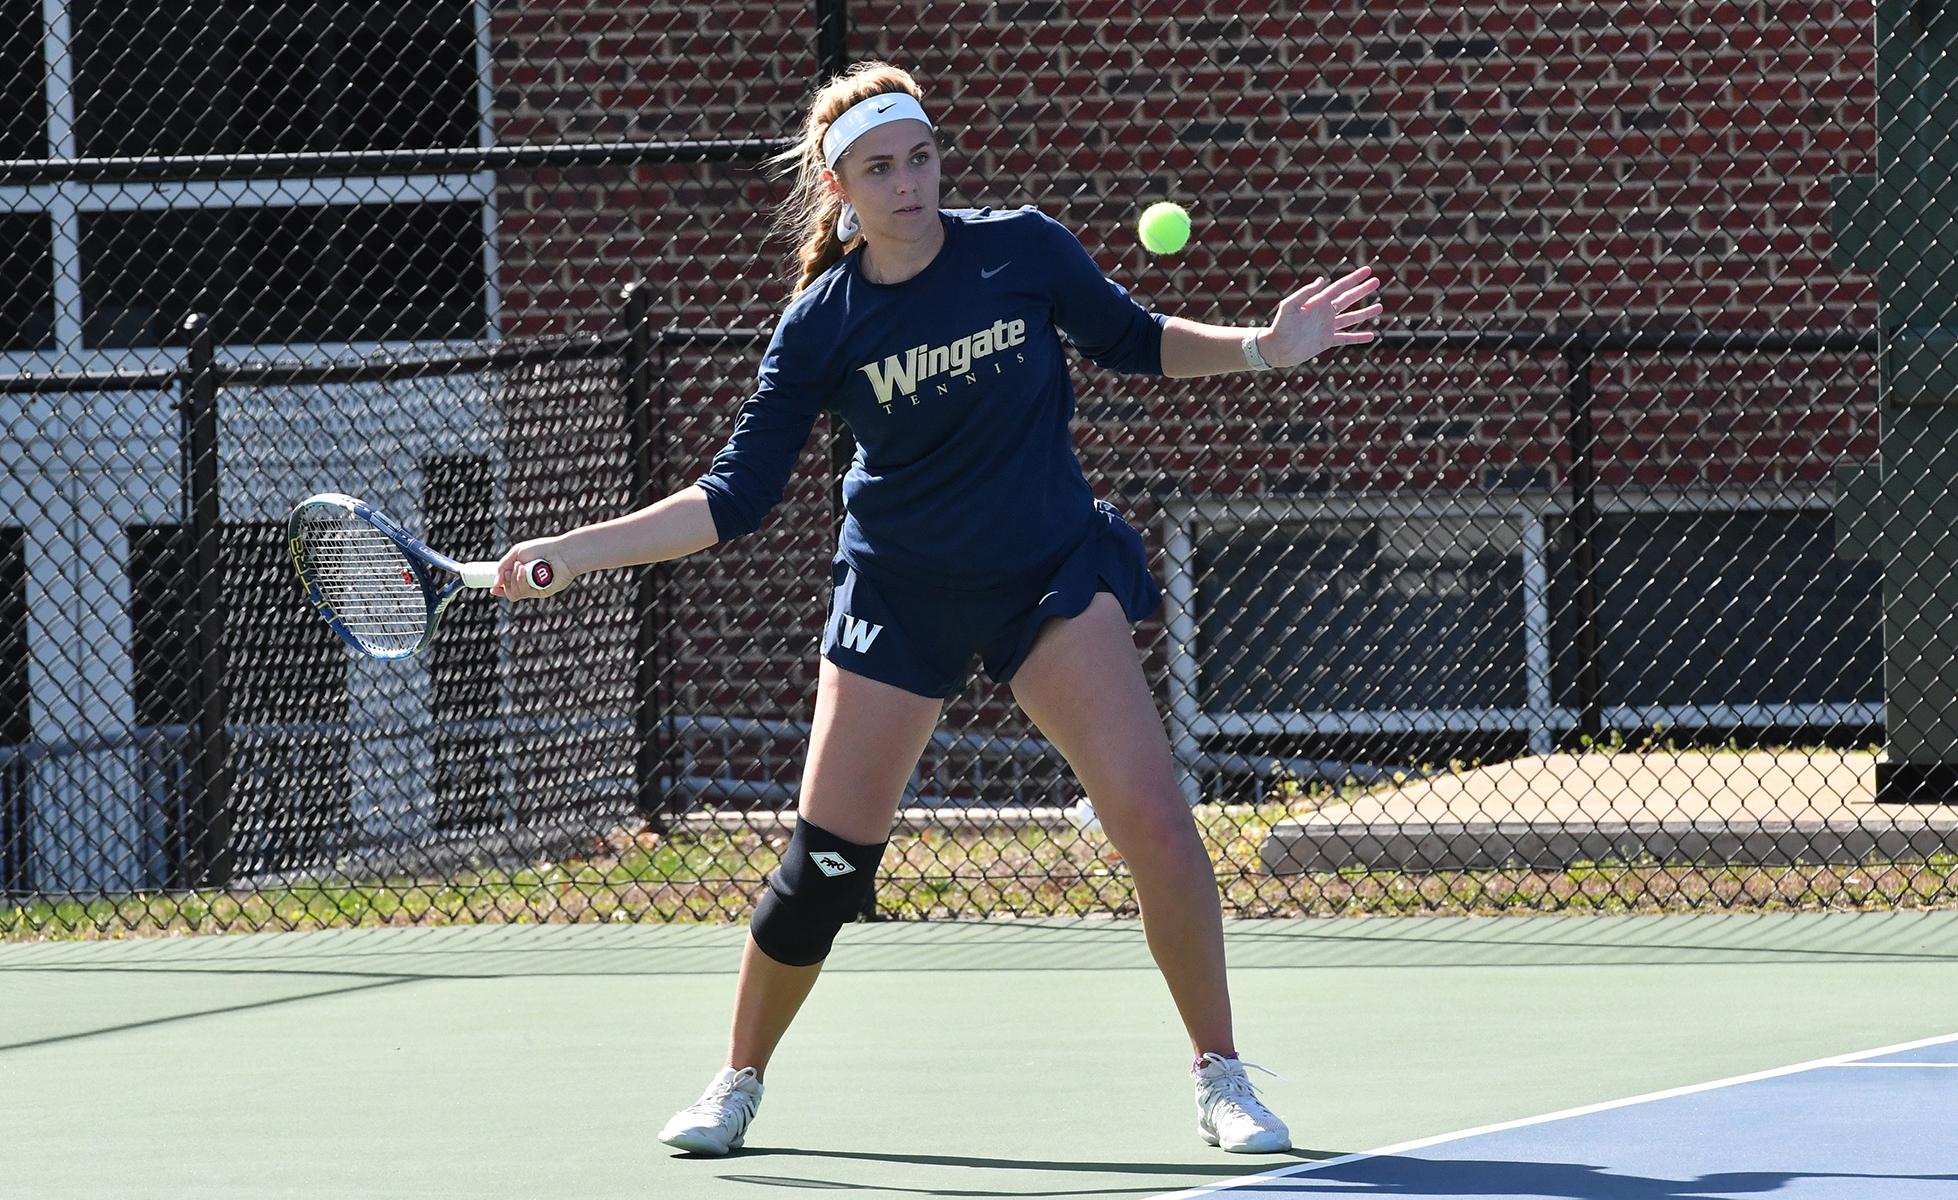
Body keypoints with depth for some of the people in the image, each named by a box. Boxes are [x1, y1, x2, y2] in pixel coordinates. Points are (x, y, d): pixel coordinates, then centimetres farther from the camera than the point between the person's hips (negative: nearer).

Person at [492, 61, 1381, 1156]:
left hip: (1052, 575, 0)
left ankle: (1222, 1079, -1)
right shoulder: (821, 326, -9)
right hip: (900, 600, 0)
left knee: (1153, 815, -16)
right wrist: (572, 552, -15)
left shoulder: (1024, 250, -9)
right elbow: (735, 500, -7)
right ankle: (738, 1084, 21)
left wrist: (1261, 349, -6)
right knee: (828, 858, -2)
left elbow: (1134, 341, 8)